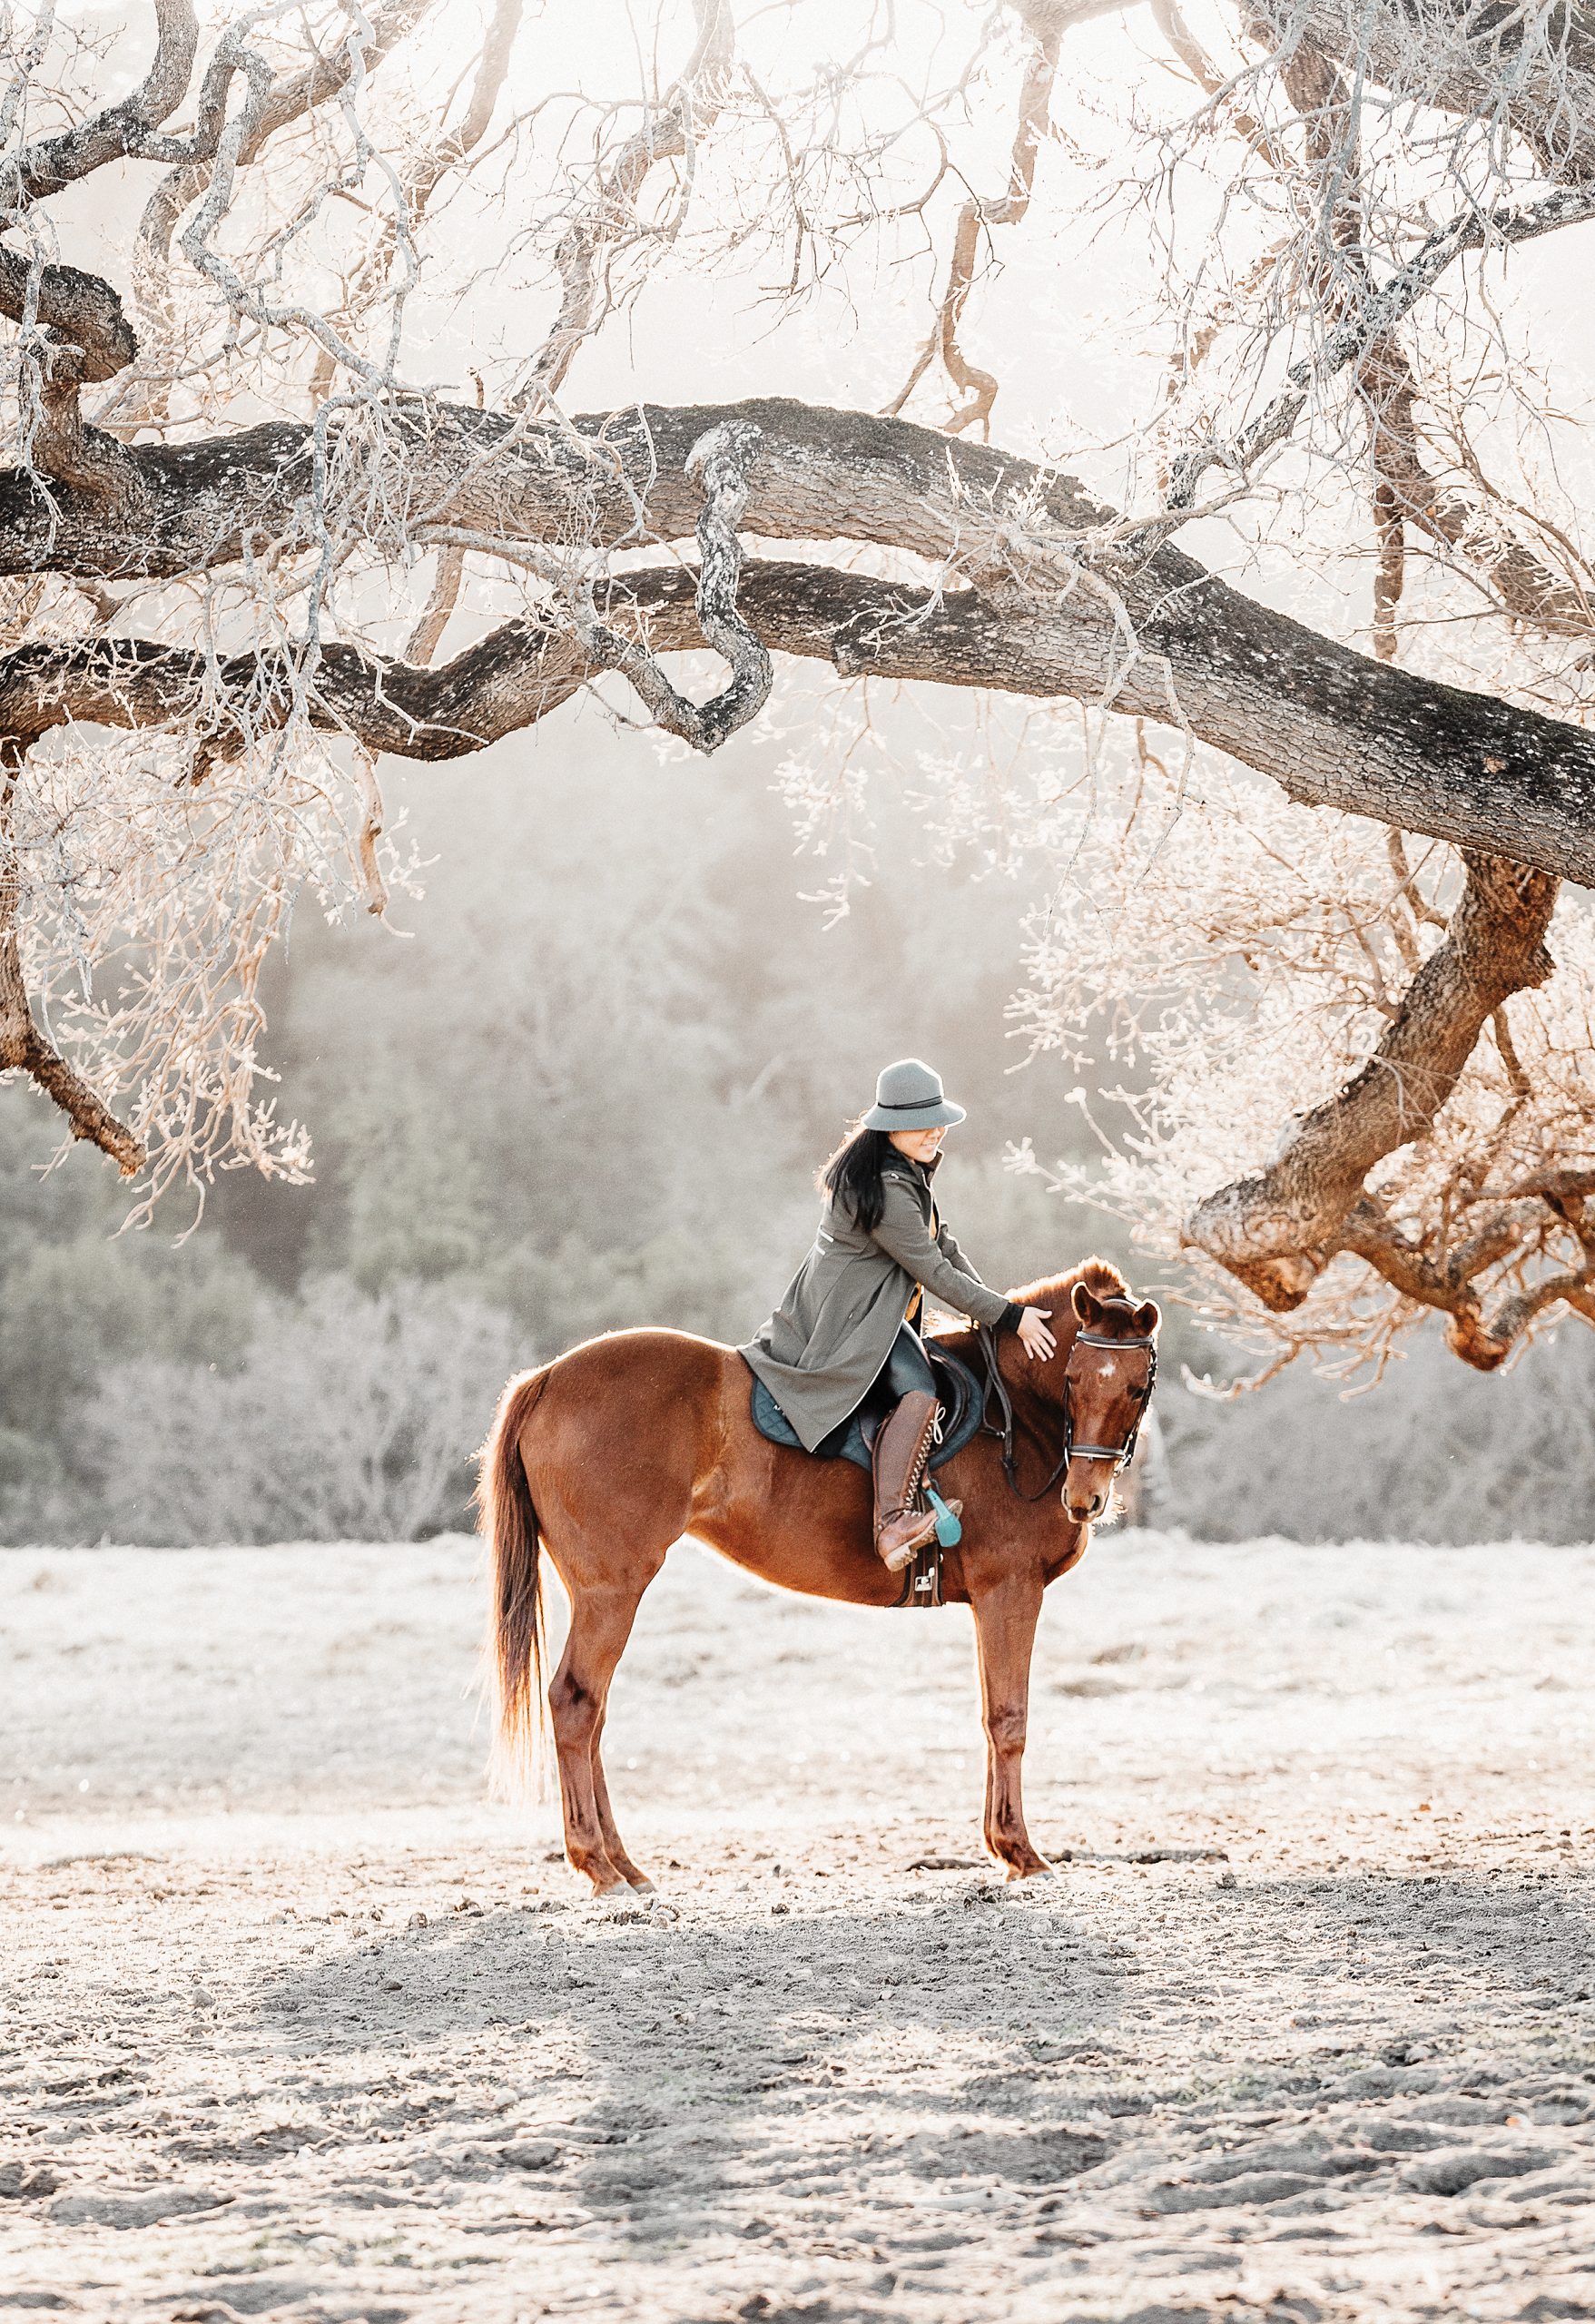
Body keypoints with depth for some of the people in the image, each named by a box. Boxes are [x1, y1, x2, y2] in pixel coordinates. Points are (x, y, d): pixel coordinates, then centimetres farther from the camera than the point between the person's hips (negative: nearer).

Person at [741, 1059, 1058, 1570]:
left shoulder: (910, 1172, 11)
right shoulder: (886, 1188, -23)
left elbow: (943, 1245, 16)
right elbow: (934, 1271, -23)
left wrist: (995, 1304, 6)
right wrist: (1008, 1317, -18)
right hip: (852, 1315, -11)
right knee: (918, 1393, -32)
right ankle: (892, 1524, -41)